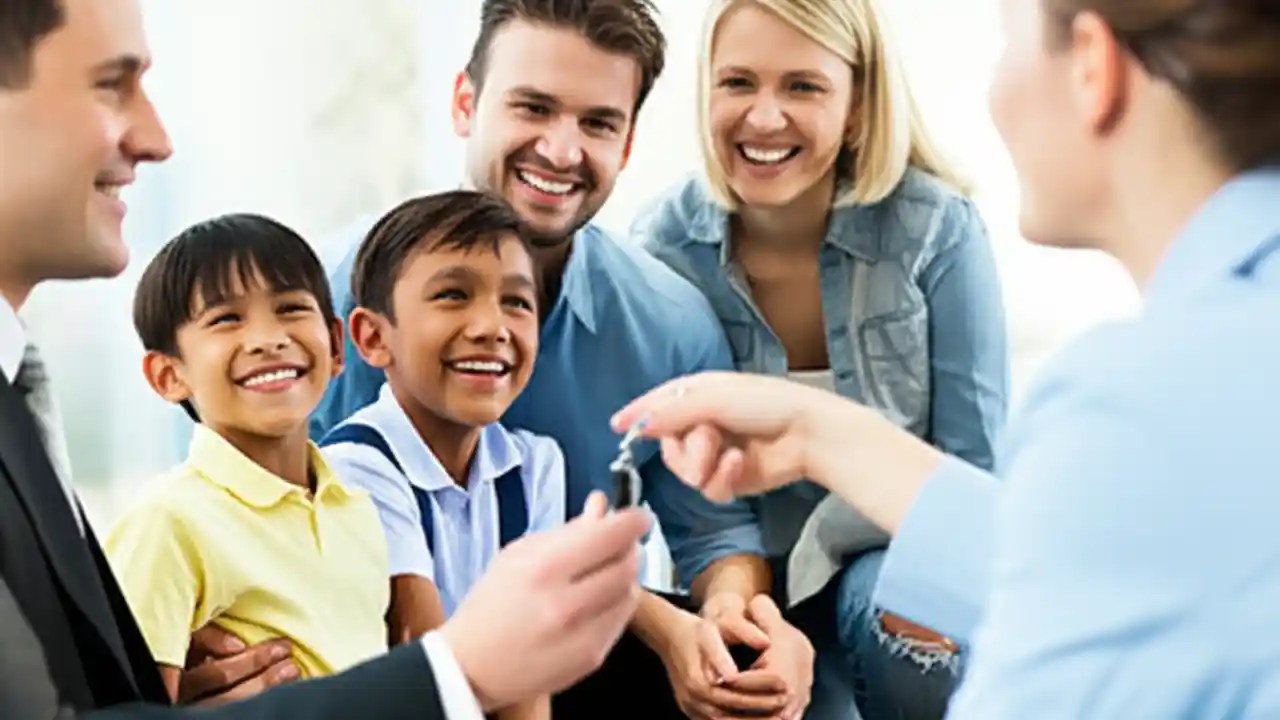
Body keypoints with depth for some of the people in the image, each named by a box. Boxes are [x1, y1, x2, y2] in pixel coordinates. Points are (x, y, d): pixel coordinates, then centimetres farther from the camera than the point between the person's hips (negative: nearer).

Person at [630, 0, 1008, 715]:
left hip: (900, 558, -1)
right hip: (757, 575, 1)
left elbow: (976, 468, -10)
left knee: (886, 603, -33)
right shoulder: (663, 246, -13)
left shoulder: (940, 229, -17)